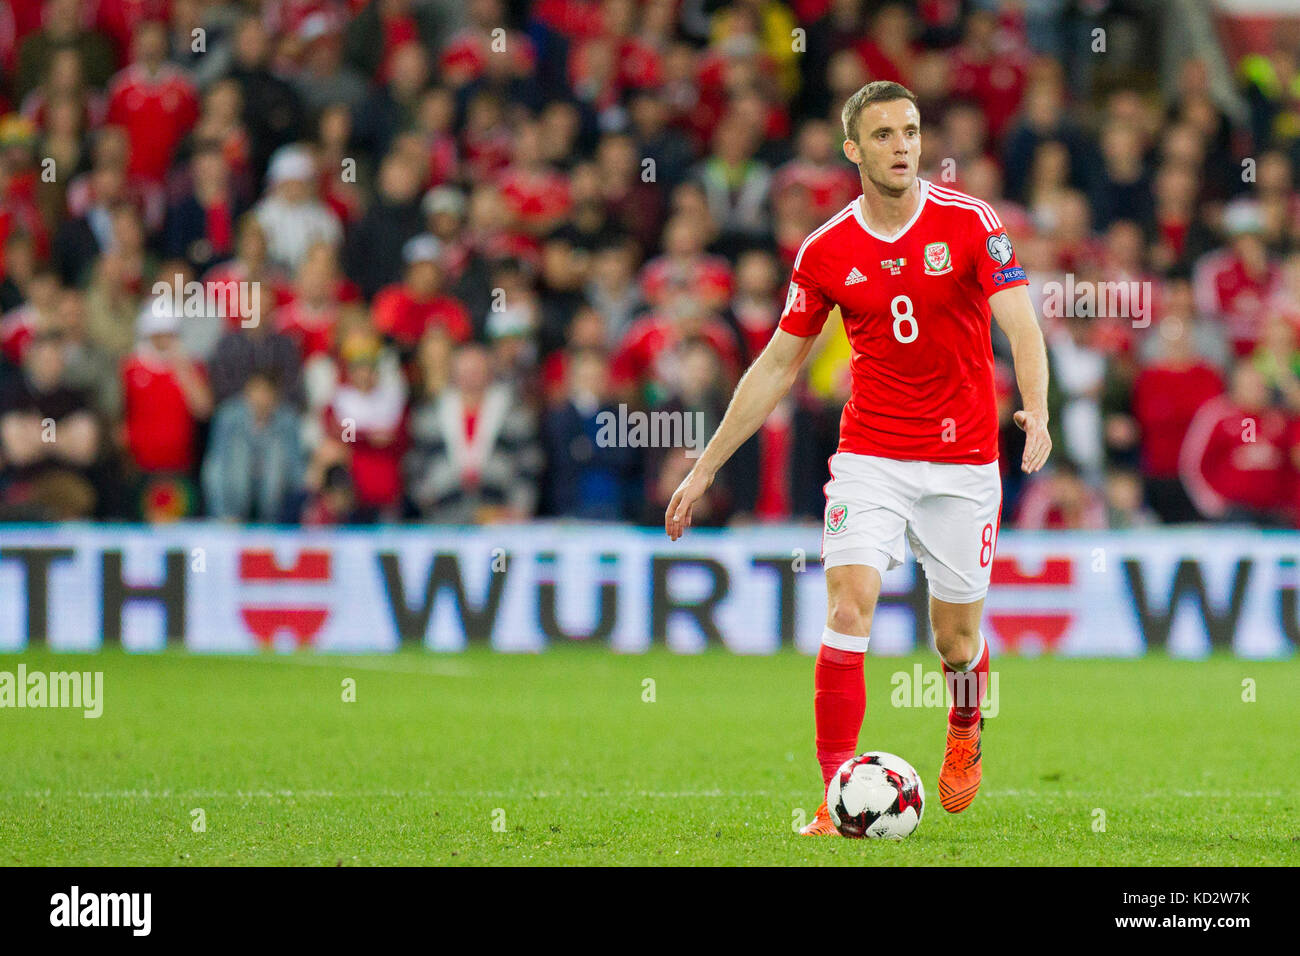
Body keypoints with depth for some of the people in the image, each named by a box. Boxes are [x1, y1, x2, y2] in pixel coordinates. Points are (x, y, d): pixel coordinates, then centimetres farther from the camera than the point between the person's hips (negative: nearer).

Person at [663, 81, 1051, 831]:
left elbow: (1022, 327, -16)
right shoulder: (827, 252, 0)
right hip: (870, 457, 1)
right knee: (848, 611, -17)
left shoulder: (969, 222, -7)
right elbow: (778, 366, 9)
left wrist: (1037, 412, -36)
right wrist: (706, 468, 8)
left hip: (963, 460, -1)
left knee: (957, 640, 8)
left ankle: (965, 730, 43)